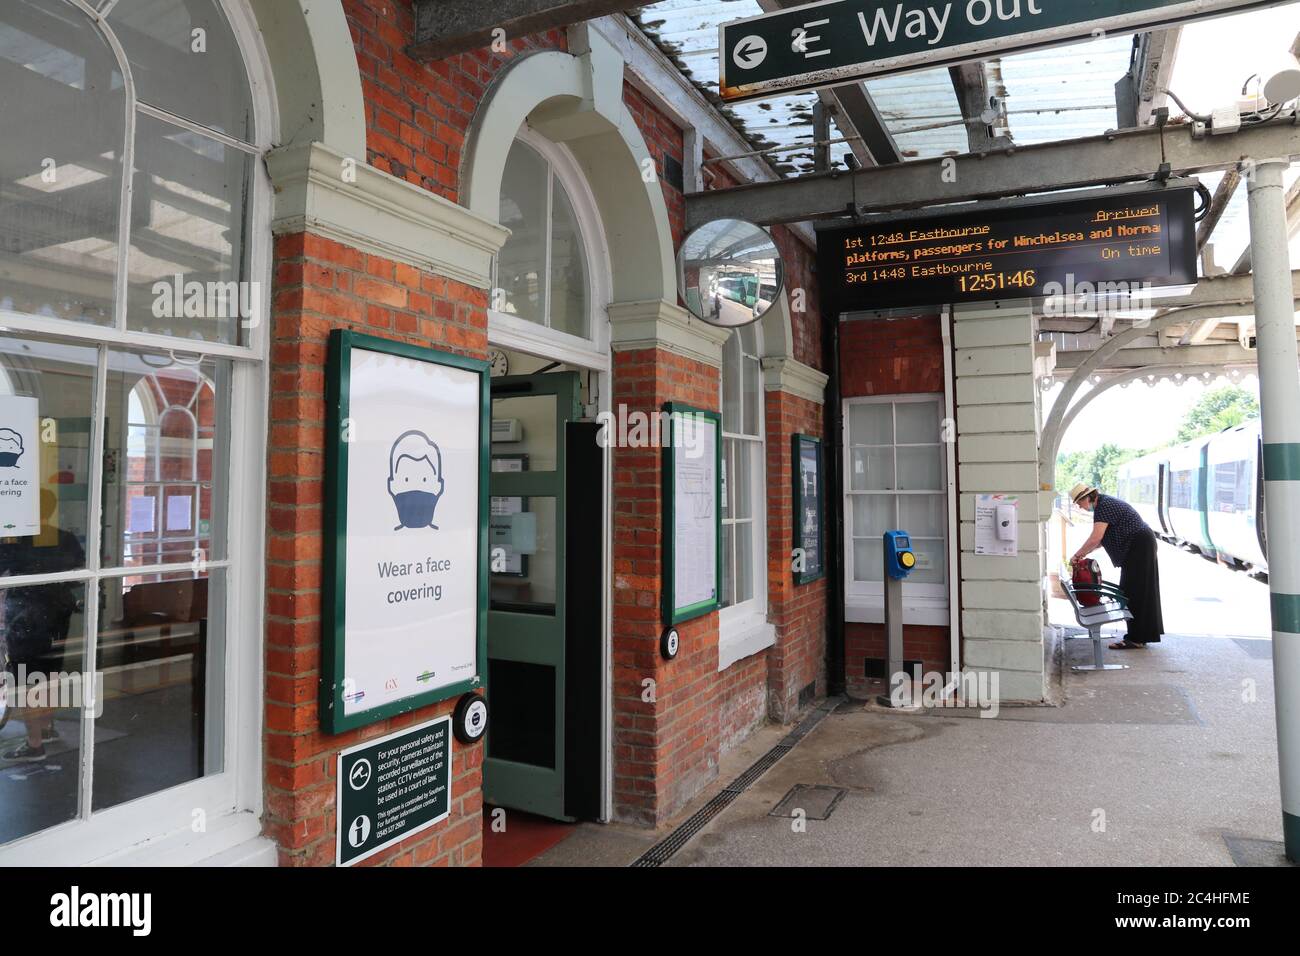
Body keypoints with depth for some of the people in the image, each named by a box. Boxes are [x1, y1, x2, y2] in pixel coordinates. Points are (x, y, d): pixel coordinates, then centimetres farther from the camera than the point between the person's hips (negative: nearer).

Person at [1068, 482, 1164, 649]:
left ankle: (1136, 639, -2)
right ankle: (1142, 635, 20)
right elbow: (1101, 539, 16)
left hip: (1139, 546, -10)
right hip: (1139, 547, 10)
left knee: (1133, 592, -6)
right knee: (1139, 591, 13)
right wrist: (1084, 554, 9)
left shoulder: (1104, 505, -18)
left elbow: (1095, 538, -24)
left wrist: (1077, 555, -14)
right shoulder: (1104, 503, 14)